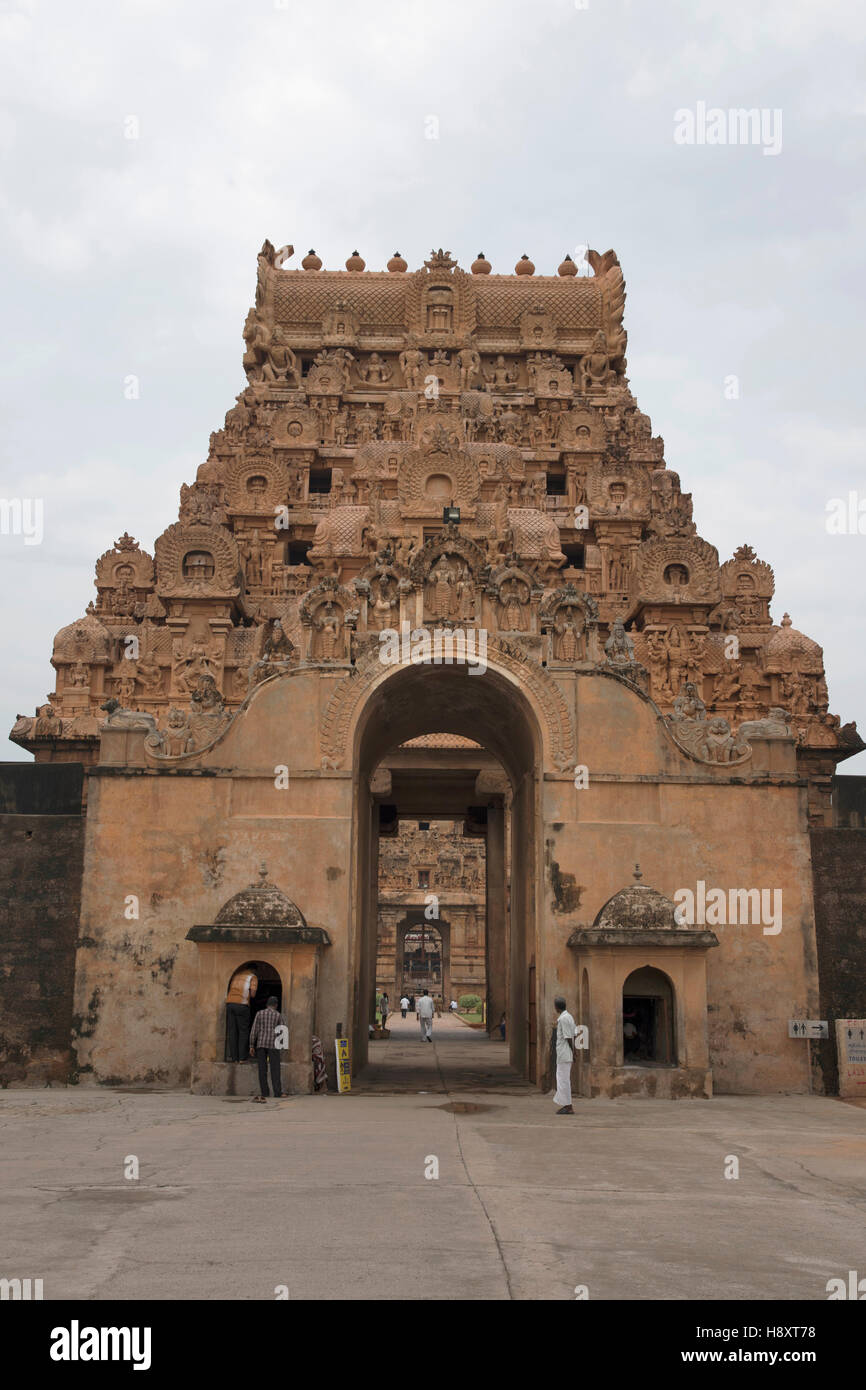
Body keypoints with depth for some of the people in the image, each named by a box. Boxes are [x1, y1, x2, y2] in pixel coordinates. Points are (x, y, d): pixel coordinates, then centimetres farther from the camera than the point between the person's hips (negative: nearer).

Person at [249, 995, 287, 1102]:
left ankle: (264, 1093, 2)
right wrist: (283, 1048, 12)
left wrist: (251, 1046, 1)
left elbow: (254, 1030, 0)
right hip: (273, 1044, -2)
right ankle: (277, 1093, -8)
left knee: (262, 1069, 3)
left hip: (261, 1043, 2)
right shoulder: (278, 1015, 3)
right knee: (275, 1069, -3)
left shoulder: (259, 1013, 5)